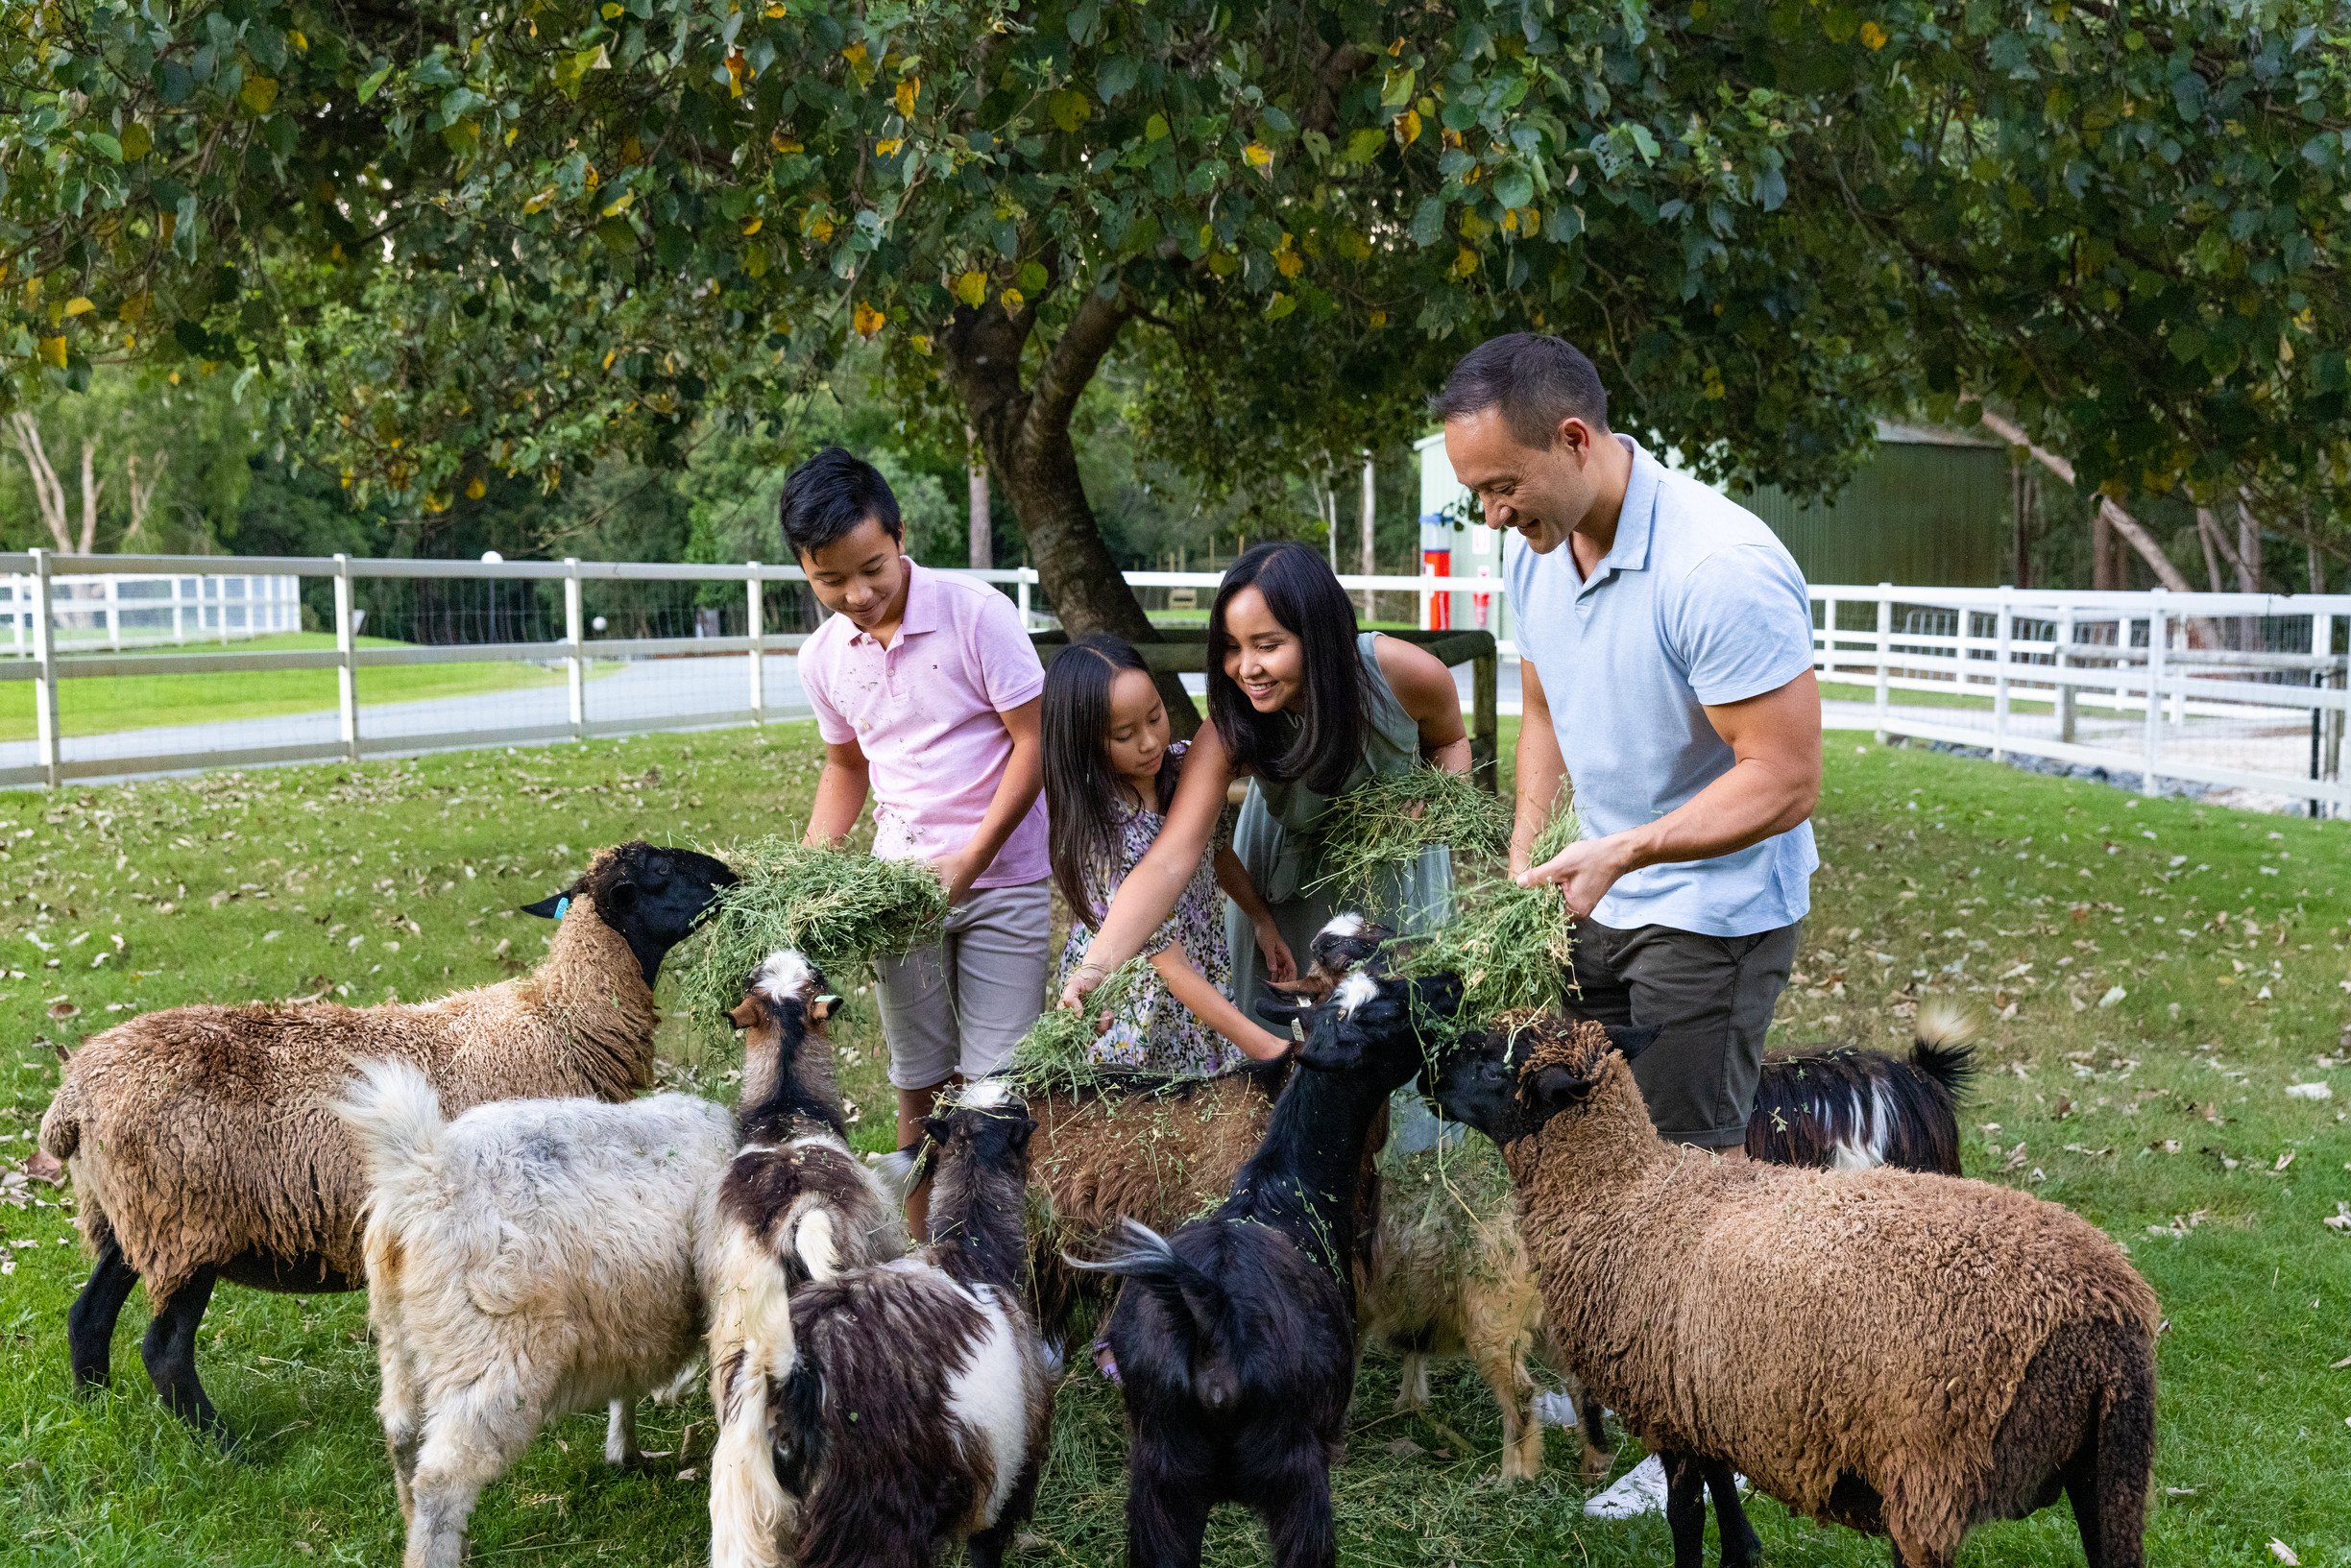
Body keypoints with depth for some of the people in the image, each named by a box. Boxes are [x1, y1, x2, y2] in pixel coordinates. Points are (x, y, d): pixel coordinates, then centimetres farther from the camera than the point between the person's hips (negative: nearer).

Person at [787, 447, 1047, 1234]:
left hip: (1003, 879, -4)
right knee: (920, 1087, 11)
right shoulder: (822, 658, 3)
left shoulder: (976, 614, -14)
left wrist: (972, 859, -18)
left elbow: (1035, 742, -12)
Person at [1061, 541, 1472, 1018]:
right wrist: (1097, 966, -57)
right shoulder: (1229, 733, -35)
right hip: (1292, 865, 0)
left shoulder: (1408, 675, -32)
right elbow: (1169, 861, -43)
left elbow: (1450, 742, -7)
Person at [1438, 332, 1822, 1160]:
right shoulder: (1534, 554, 0)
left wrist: (1622, 851, -34)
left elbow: (1786, 781, -26)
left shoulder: (1724, 567, -26)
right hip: (1595, 901, 8)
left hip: (1713, 911, -7)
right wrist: (1524, 872, 3)